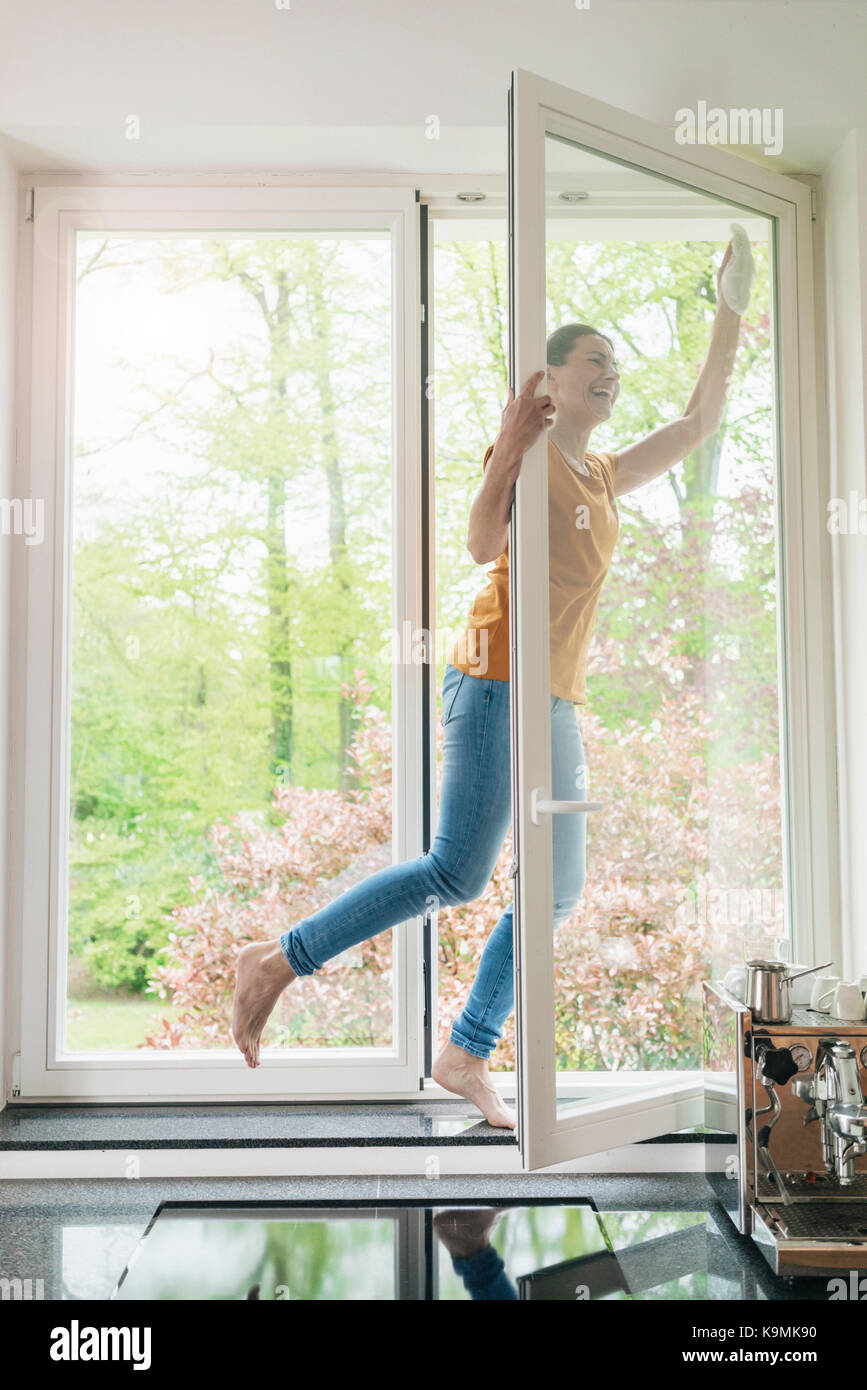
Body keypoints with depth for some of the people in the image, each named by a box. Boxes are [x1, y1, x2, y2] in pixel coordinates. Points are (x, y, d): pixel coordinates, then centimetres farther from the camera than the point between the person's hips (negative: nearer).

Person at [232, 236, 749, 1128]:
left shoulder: (605, 476, 23)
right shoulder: (526, 449, 0)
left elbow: (700, 421, 29)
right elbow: (482, 546, -16)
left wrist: (728, 308, 27)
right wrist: (512, 442, -21)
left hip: (558, 701, 8)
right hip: (501, 676, -8)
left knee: (559, 891, 5)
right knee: (456, 873, -17)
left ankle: (467, 1056, 14)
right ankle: (277, 960, -6)